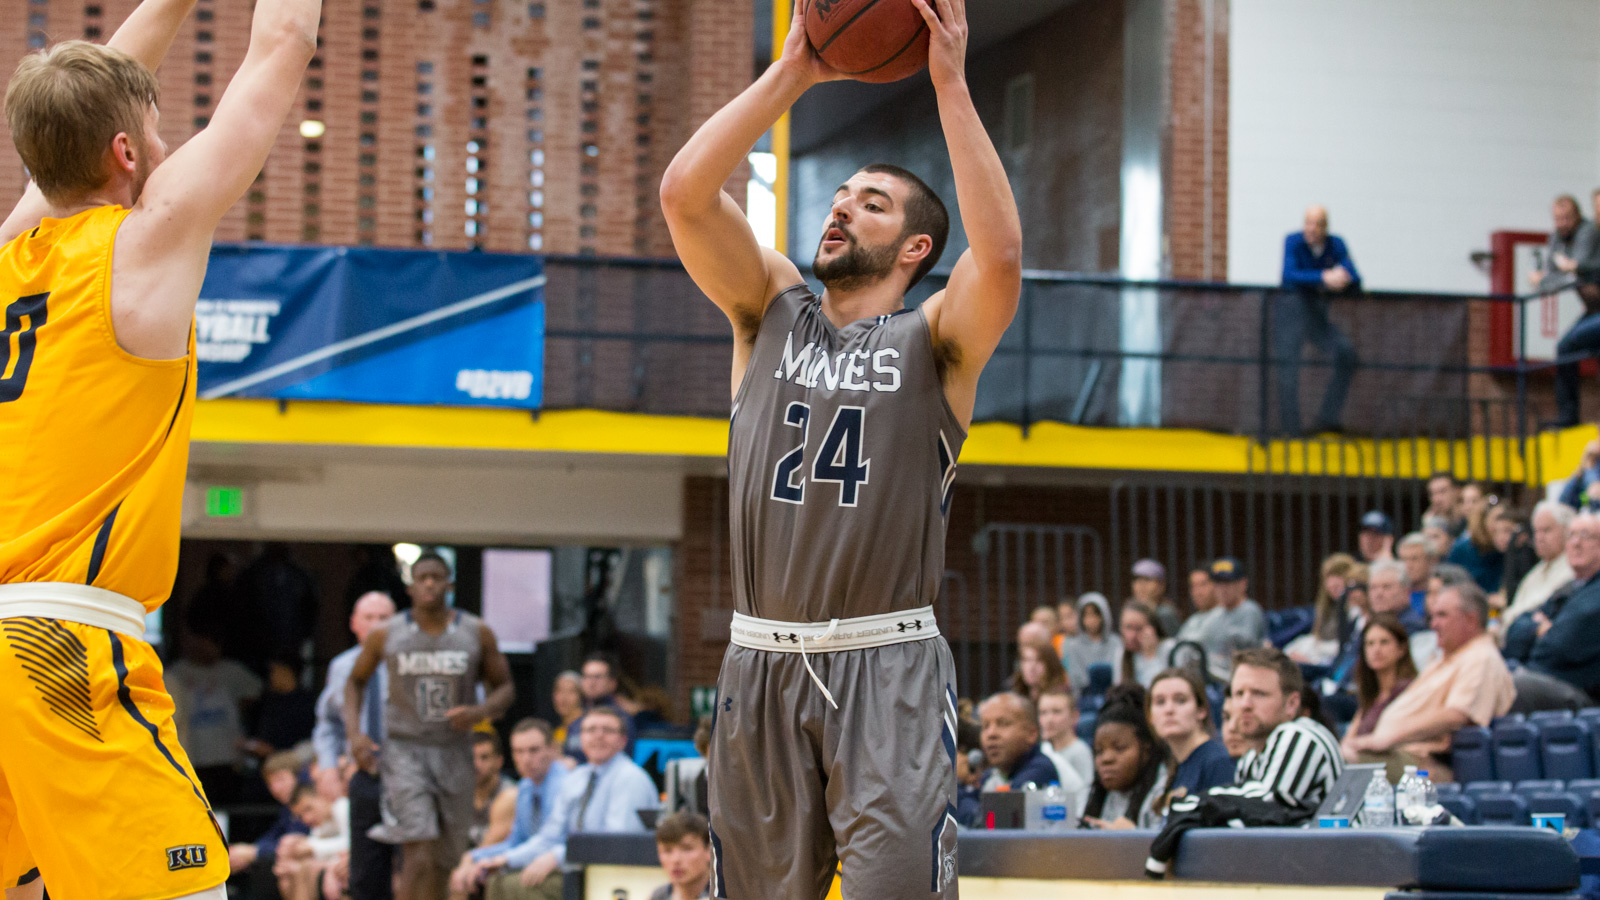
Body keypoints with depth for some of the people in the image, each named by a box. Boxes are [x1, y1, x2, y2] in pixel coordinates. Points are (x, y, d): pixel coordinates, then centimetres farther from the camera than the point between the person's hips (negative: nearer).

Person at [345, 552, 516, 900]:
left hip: (455, 753, 3)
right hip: (405, 750, -3)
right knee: (418, 855, -18)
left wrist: (480, 712, -13)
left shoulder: (478, 634, 1)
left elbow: (504, 688, 9)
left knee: (443, 861, 10)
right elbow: (355, 681, 15)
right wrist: (354, 731, 0)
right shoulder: (385, 635, 0)